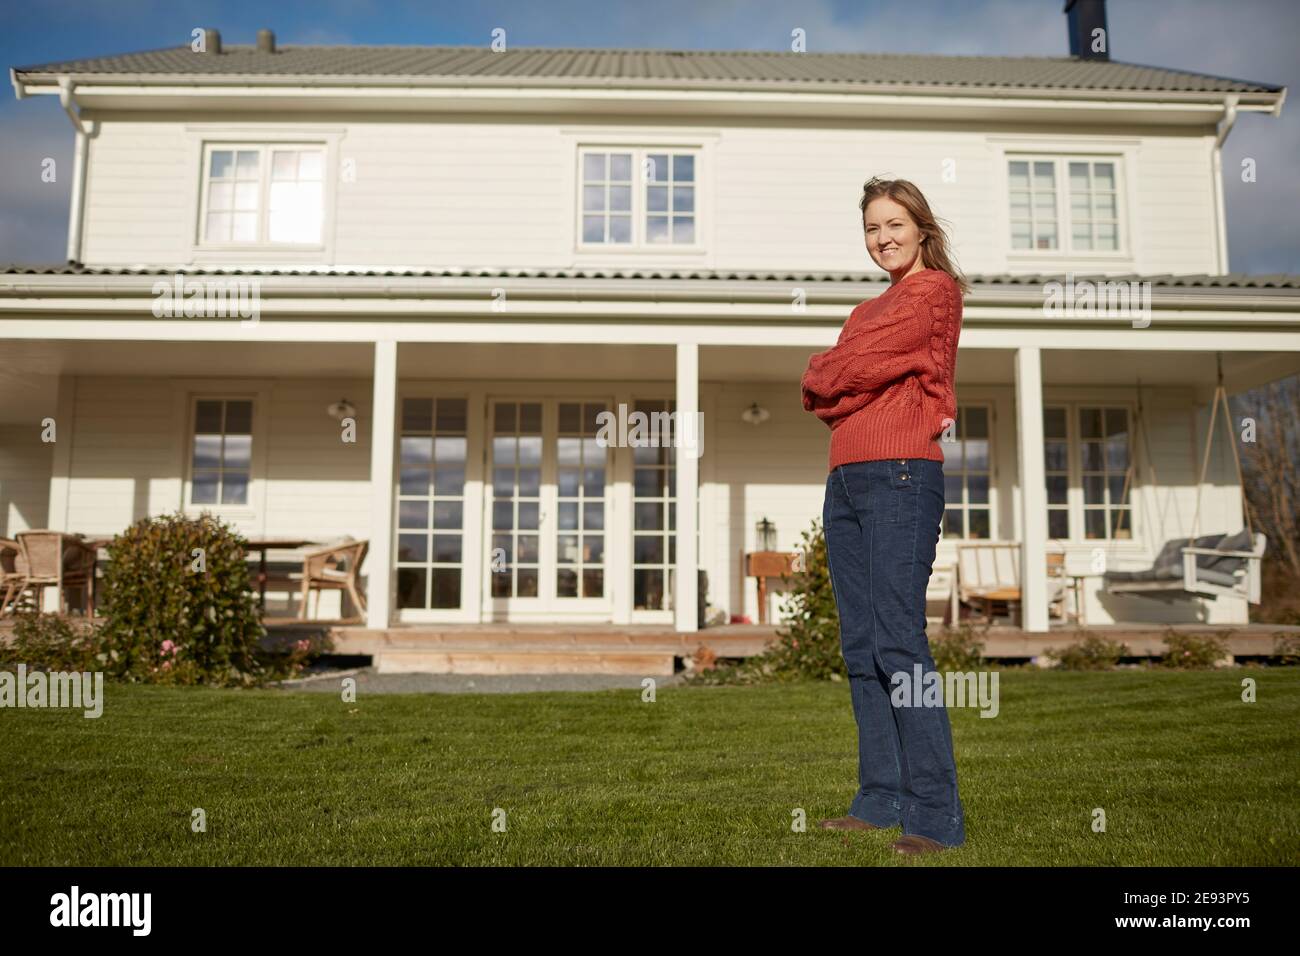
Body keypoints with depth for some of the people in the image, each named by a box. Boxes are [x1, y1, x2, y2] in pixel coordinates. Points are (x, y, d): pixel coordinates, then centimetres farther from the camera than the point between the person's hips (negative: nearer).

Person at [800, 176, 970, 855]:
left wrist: (819, 376, 9)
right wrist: (829, 388, -5)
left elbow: (857, 367, -9)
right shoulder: (868, 310, 27)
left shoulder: (935, 290, 2)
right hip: (846, 476, 8)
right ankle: (882, 799, 15)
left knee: (897, 641, -13)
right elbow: (820, 389, 15)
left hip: (900, 473, -8)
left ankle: (937, 816, -8)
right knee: (859, 646, 7)